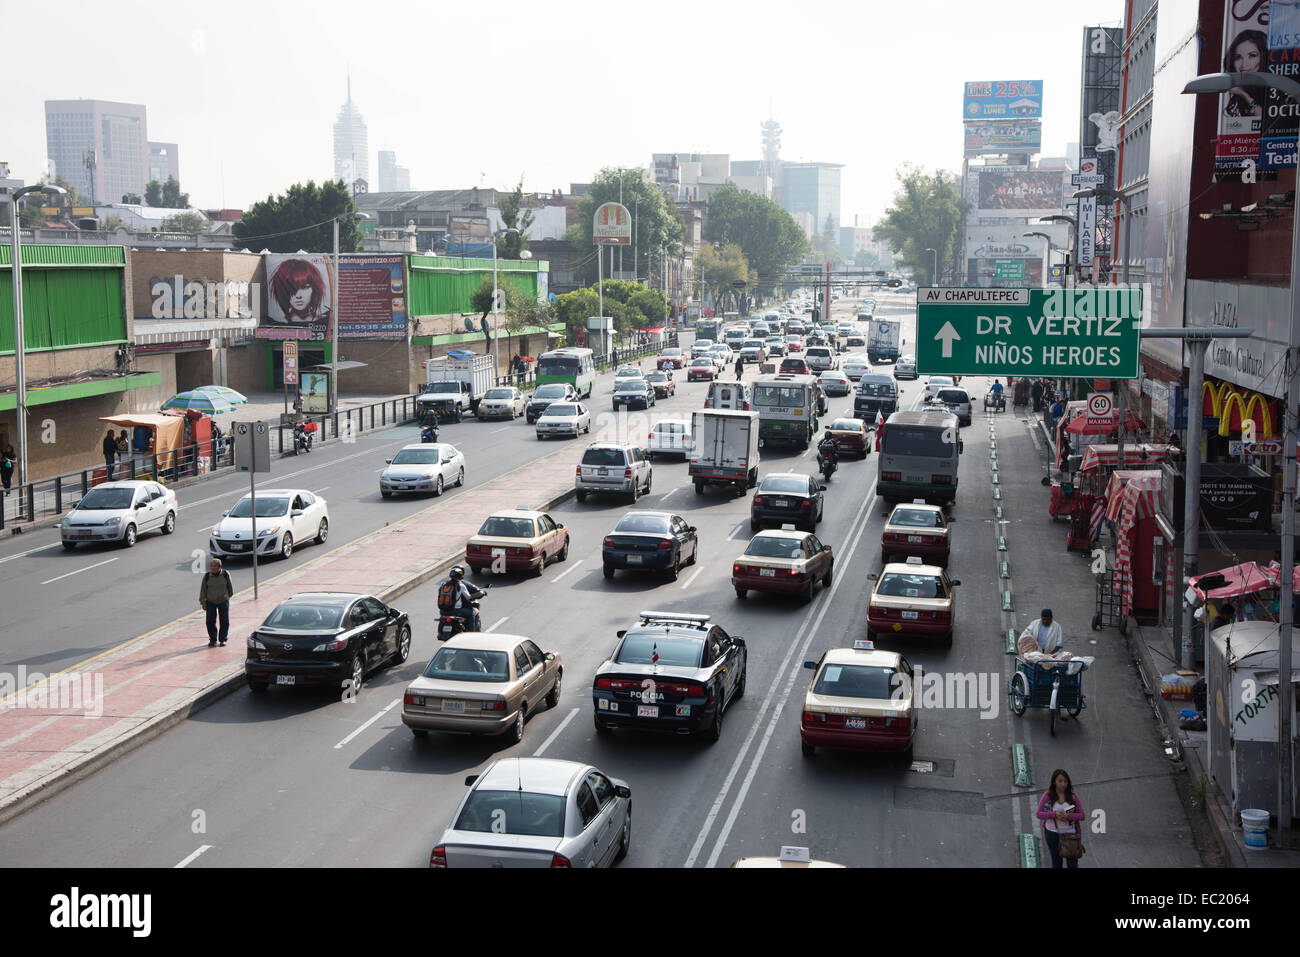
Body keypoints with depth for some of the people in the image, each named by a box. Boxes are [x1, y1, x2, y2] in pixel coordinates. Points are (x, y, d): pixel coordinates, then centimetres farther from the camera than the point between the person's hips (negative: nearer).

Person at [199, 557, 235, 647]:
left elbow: (230, 585, 9)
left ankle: (222, 639, 16)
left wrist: (230, 595, 20)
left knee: (224, 622, 3)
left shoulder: (225, 574, -8)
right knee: (210, 621, 1)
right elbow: (203, 590, -1)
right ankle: (213, 639, 14)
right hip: (211, 602, 0)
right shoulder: (207, 576, -8)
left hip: (223, 601, 0)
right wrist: (203, 602, -2)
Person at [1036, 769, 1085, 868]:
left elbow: (1081, 815, -3)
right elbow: (1039, 814, -5)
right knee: (1056, 861, 15)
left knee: (1072, 862, -2)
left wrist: (1068, 816, -22)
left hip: (1069, 833, -1)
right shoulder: (1047, 796, -5)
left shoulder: (1073, 796, -4)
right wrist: (1054, 814, -21)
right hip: (1052, 833, 1)